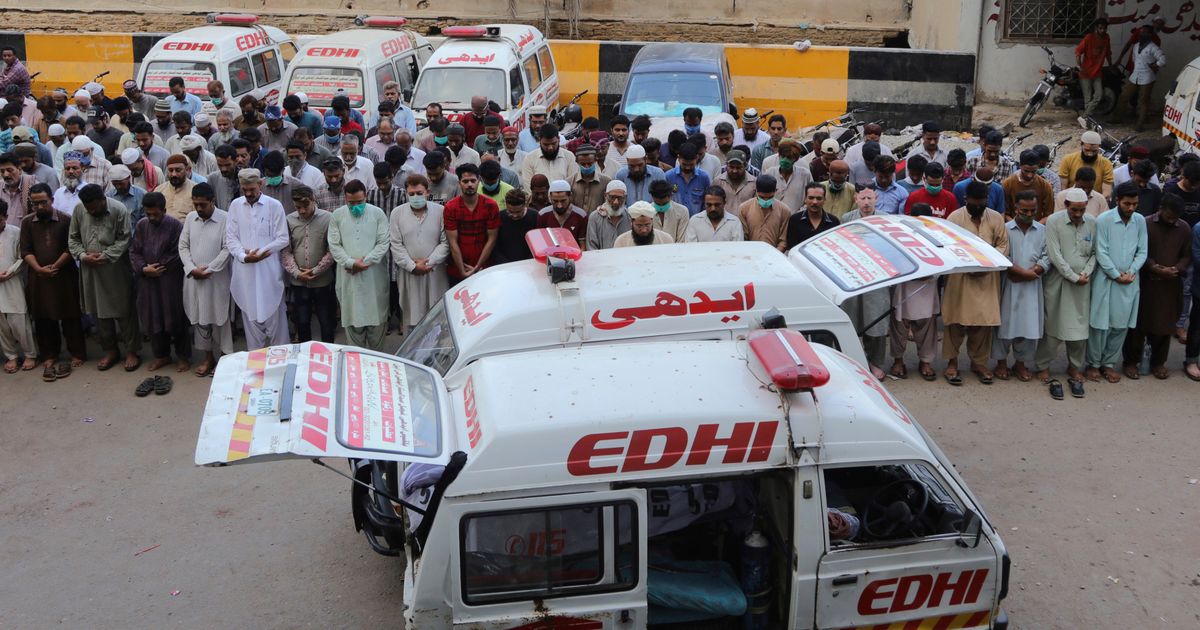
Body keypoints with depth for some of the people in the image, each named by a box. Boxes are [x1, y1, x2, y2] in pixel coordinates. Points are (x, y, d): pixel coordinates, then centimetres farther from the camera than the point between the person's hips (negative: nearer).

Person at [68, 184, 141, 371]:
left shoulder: (119, 210, -13)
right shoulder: (79, 210, -1)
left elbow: (124, 239, -11)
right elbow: (73, 238, 7)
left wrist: (105, 256, -20)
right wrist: (83, 255, -10)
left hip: (116, 270, -4)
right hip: (90, 270, 4)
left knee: (124, 311, 3)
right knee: (99, 312, 12)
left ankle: (132, 351, 13)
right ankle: (110, 350, 26)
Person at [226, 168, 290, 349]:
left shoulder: (274, 205, -2)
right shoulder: (235, 205, 5)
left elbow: (282, 239, -3)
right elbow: (231, 238, 3)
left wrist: (259, 252, -13)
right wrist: (244, 256, -14)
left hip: (269, 270, -2)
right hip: (245, 270, 2)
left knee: (274, 316, 3)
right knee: (250, 315, 9)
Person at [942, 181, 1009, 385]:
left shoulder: (996, 218, 3)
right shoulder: (955, 217, -4)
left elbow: (1003, 245, 5)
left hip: (987, 278, 2)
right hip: (960, 277, -2)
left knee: (984, 320, 5)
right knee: (957, 319, 1)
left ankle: (979, 362, 19)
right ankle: (952, 362, 12)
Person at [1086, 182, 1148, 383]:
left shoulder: (1140, 221, 2)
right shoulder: (1103, 220, -10)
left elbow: (1142, 252, 5)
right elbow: (1101, 253, -10)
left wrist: (1131, 272, -9)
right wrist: (1116, 275, -11)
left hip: (1130, 281, 4)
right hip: (1105, 279, -4)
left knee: (1121, 324, 7)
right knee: (1099, 323, 1)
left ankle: (1109, 363, 20)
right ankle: (1094, 364, 14)